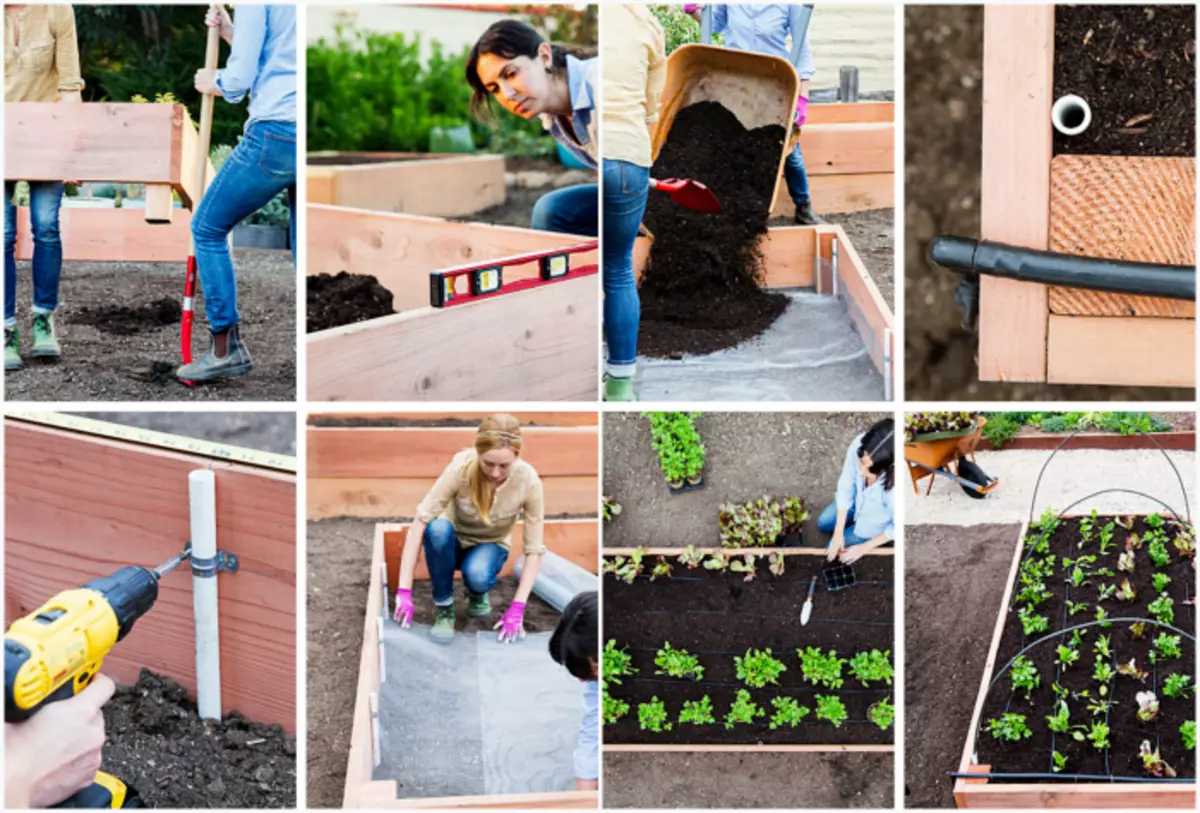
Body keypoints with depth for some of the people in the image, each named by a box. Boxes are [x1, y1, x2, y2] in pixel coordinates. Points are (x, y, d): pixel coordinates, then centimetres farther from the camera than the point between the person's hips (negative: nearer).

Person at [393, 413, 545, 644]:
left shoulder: (528, 481, -27)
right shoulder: (461, 467, -31)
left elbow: (534, 549, -20)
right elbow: (418, 524, -31)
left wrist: (517, 607, -28)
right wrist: (404, 591, -36)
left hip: (490, 547, 0)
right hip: (453, 542, 0)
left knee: (477, 574, -36)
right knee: (438, 528, -37)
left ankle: (477, 593, 2)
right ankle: (443, 607, -15)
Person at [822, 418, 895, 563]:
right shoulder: (859, 445, -38)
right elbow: (845, 486, -19)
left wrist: (864, 547, -13)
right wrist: (838, 533, -14)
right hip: (859, 499, 4)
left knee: (835, 553, 10)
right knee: (823, 523, 24)